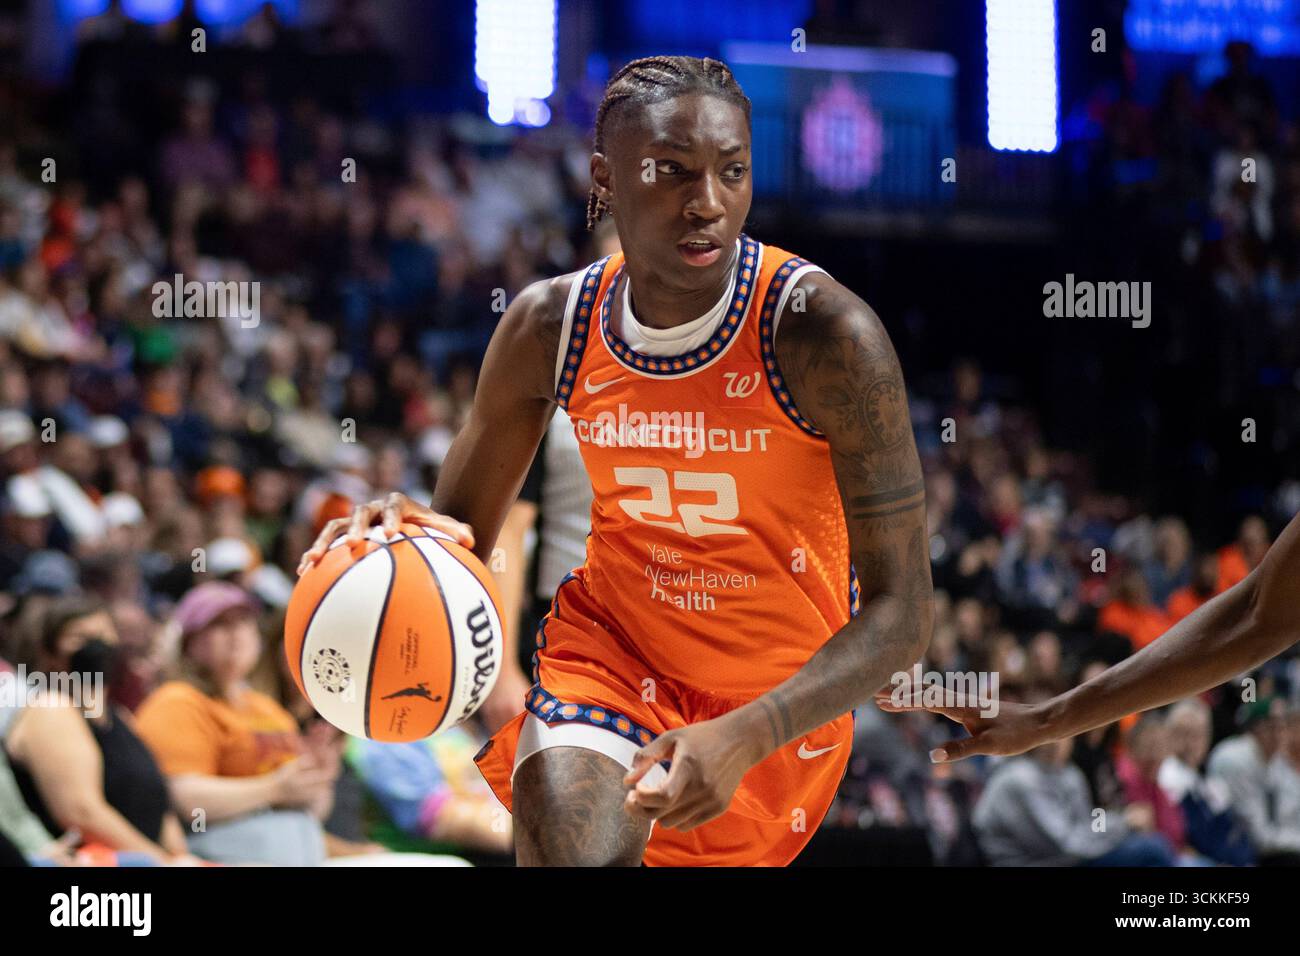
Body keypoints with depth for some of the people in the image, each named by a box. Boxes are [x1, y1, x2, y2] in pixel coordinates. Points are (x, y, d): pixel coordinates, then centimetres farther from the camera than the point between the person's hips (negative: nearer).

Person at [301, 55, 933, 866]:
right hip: (612, 640, 1)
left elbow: (902, 616, -24)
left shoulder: (825, 333, -24)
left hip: (785, 695, -1)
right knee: (569, 850, -27)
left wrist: (745, 739, -39)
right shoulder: (547, 328, -12)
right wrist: (401, 536, -25)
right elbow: (461, 536, 1)